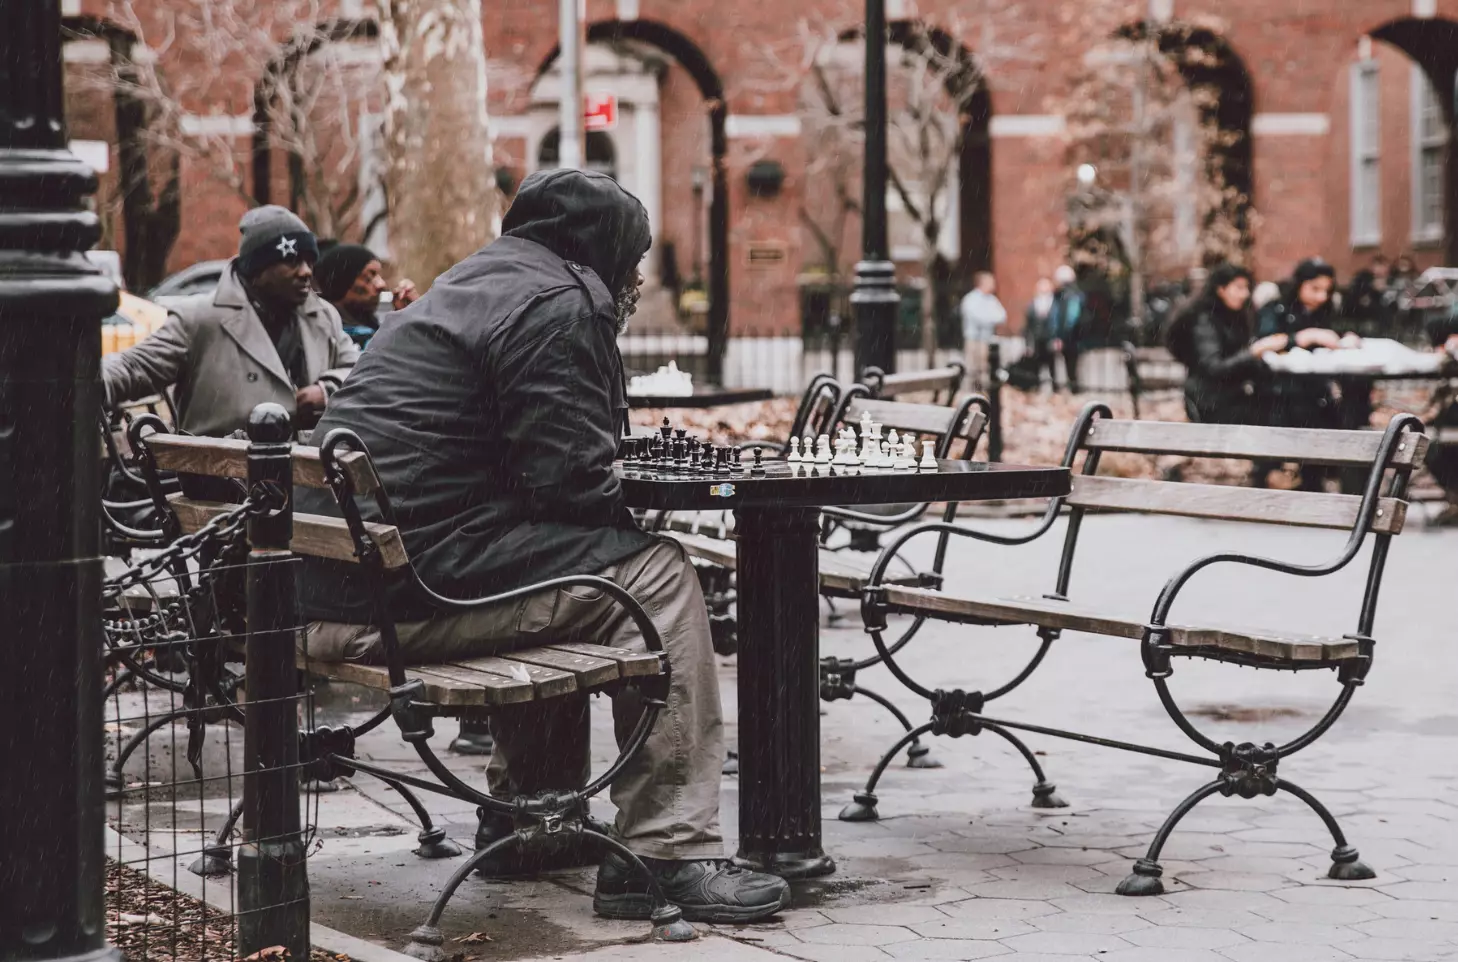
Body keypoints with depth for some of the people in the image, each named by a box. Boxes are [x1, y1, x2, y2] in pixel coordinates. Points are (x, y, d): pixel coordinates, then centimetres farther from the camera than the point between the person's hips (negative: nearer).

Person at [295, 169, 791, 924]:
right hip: (413, 587, -10)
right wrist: (628, 514, 5)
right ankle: (669, 853, -10)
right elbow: (568, 474, -14)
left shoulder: (464, 288, 25)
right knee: (657, 574, -6)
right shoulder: (555, 302, -6)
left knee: (553, 568, 33)